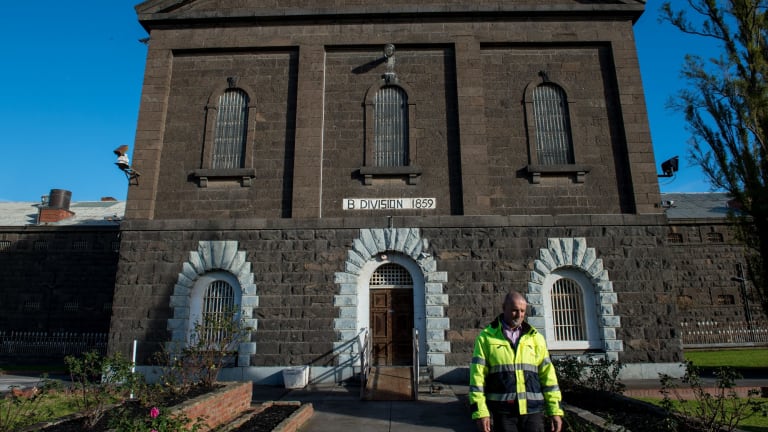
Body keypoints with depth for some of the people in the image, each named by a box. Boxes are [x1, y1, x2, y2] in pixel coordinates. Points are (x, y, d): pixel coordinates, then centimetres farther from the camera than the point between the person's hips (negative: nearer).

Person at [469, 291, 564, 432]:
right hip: (503, 411, -2)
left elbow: (547, 374, 7)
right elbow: (477, 375, -3)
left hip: (532, 409, 2)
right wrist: (480, 412, -8)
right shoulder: (486, 337, 0)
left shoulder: (535, 337, 9)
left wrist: (555, 410, 2)